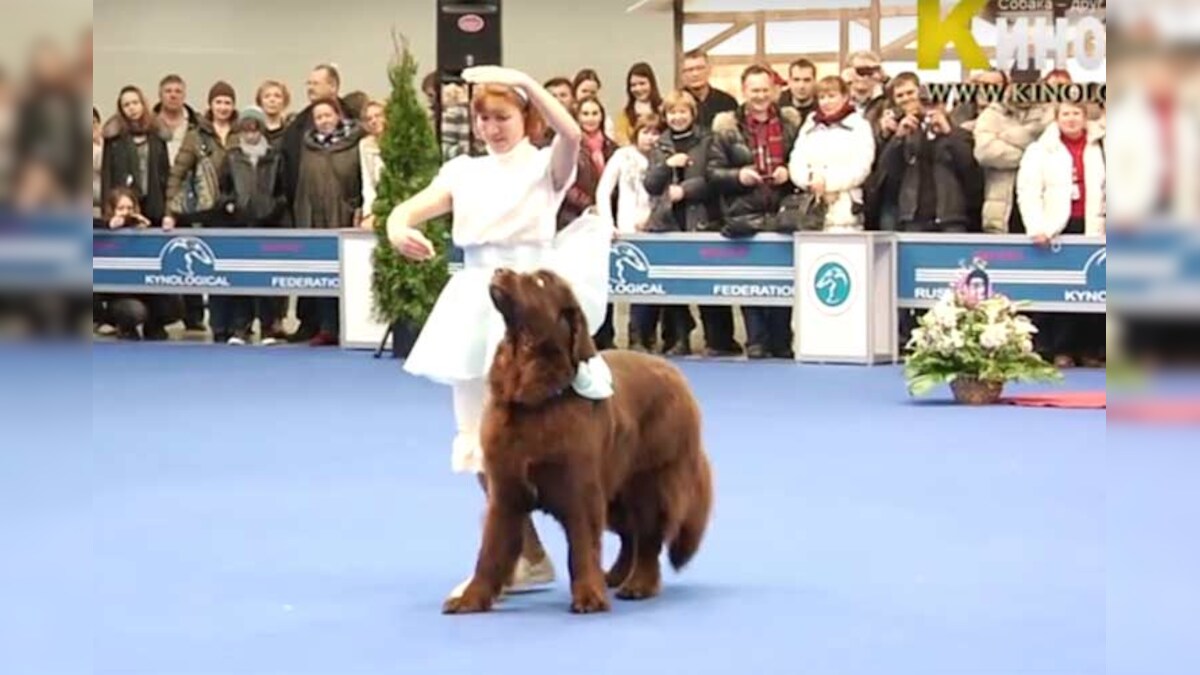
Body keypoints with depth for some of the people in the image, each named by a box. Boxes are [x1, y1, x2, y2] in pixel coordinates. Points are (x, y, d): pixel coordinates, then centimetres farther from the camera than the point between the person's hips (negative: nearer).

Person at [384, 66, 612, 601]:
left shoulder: (546, 166, 0)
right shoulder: (465, 172, 12)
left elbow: (571, 134, -23)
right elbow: (410, 210, 1)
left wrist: (523, 81, -30)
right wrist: (398, 229, -23)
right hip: (475, 310, 6)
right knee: (482, 442, 8)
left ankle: (513, 557, 2)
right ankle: (526, 558, 18)